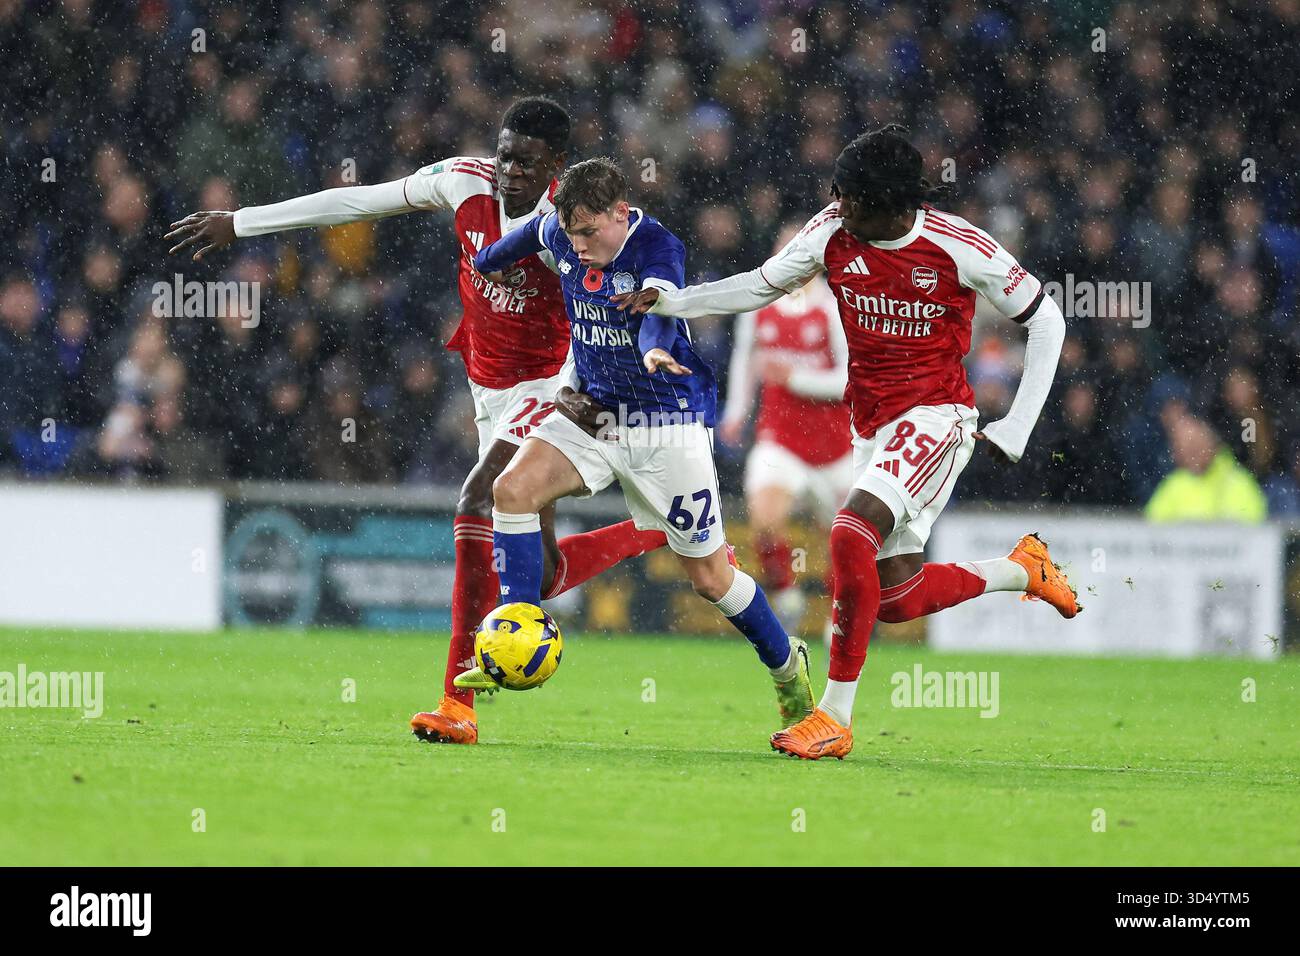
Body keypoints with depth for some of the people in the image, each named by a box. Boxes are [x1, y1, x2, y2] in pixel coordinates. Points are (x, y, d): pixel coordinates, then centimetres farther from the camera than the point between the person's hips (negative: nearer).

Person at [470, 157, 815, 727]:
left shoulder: (657, 248, -21)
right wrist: (489, 260, 38)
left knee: (710, 577, 0)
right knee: (513, 488, -21)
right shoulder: (562, 235, -3)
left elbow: (659, 307, -42)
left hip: (667, 418, -5)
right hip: (595, 412, 5)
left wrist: (655, 349, -63)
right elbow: (535, 230, 22)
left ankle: (786, 664, 25)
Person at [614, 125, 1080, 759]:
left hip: (935, 414, -6)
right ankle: (1023, 569, 34)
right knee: (896, 597, 4)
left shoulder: (958, 248, -17)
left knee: (851, 533, -28)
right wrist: (670, 301, -5)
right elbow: (761, 287, 10)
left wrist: (1016, 430, -6)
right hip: (871, 419, 6)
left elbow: (1044, 320, -5)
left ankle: (834, 718, -21)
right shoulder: (832, 232, -5)